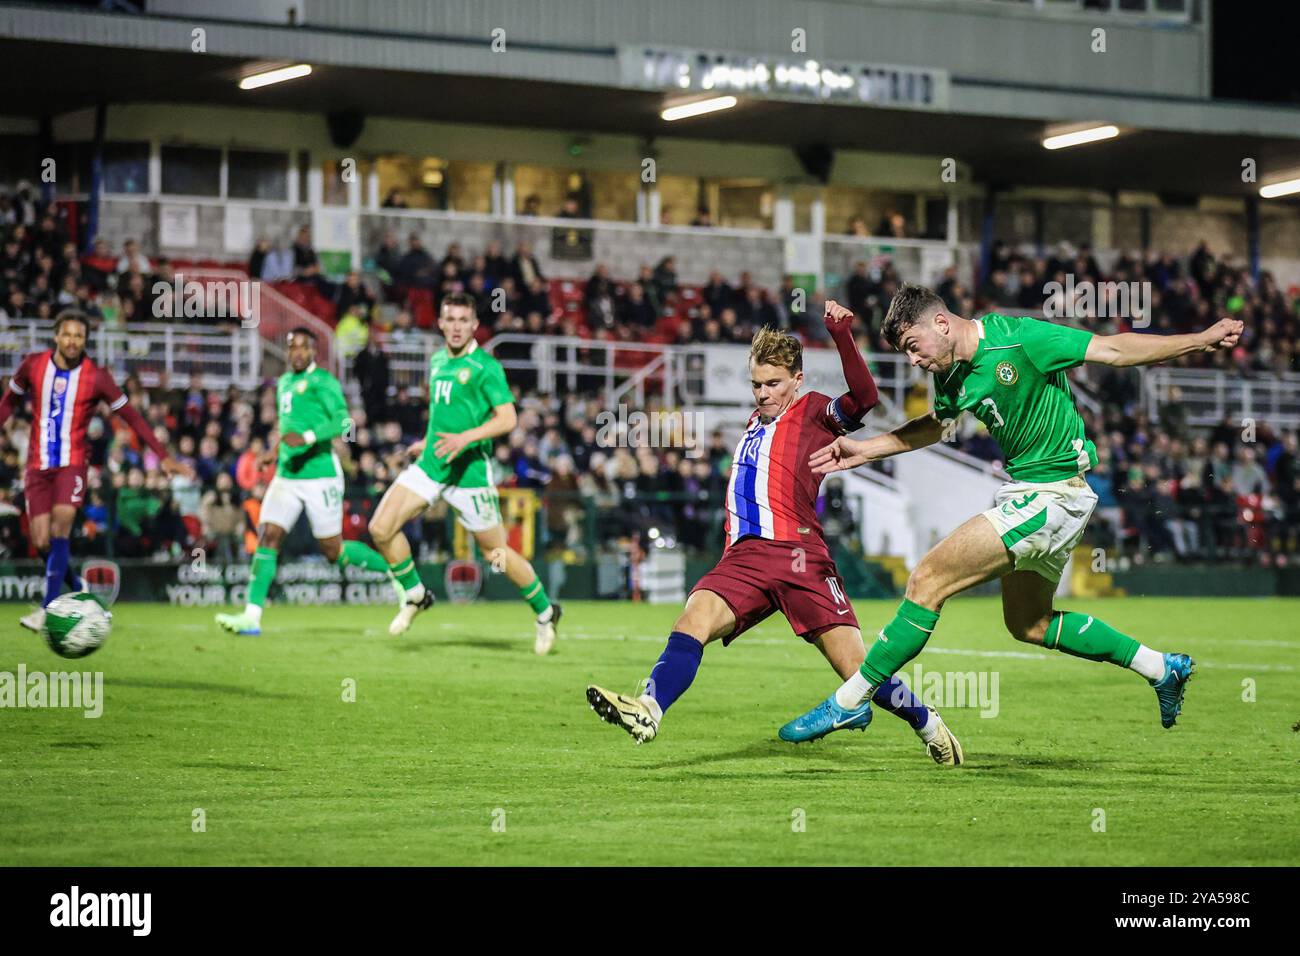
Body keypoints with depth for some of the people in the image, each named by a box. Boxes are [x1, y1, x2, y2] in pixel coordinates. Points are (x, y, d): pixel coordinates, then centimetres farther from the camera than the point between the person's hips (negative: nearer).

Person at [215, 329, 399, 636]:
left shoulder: (323, 382, -8)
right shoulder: (284, 383, 16)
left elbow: (343, 421, -22)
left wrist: (307, 438, -34)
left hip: (320, 476, -6)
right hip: (286, 477, 7)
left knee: (333, 551, 0)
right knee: (267, 538, -8)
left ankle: (393, 568, 23)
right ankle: (251, 617, -12)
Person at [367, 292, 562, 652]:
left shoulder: (485, 366, -10)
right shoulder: (437, 361, 12)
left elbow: (507, 418, -17)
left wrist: (465, 437, -27)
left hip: (469, 470, -6)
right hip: (431, 464, 6)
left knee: (495, 552, 1)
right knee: (381, 528, -8)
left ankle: (545, 613, 21)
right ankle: (415, 596, 12)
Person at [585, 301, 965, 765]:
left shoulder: (814, 412, 6)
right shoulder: (755, 423, 27)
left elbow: (864, 397, -15)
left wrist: (841, 336, -23)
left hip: (798, 554, -5)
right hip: (745, 554, 5)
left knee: (856, 668, -8)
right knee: (695, 618, -23)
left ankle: (928, 723, 15)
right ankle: (648, 710, -40)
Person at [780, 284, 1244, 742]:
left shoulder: (1018, 339, -20)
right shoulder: (952, 374, 4)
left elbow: (1113, 349, -14)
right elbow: (935, 425, 26)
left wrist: (1202, 339, -13)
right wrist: (863, 450, 20)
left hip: (1052, 494, -10)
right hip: (1024, 492, 10)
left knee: (927, 581, -14)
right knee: (1028, 625, 20)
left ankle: (850, 699, -7)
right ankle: (1161, 667, 29)